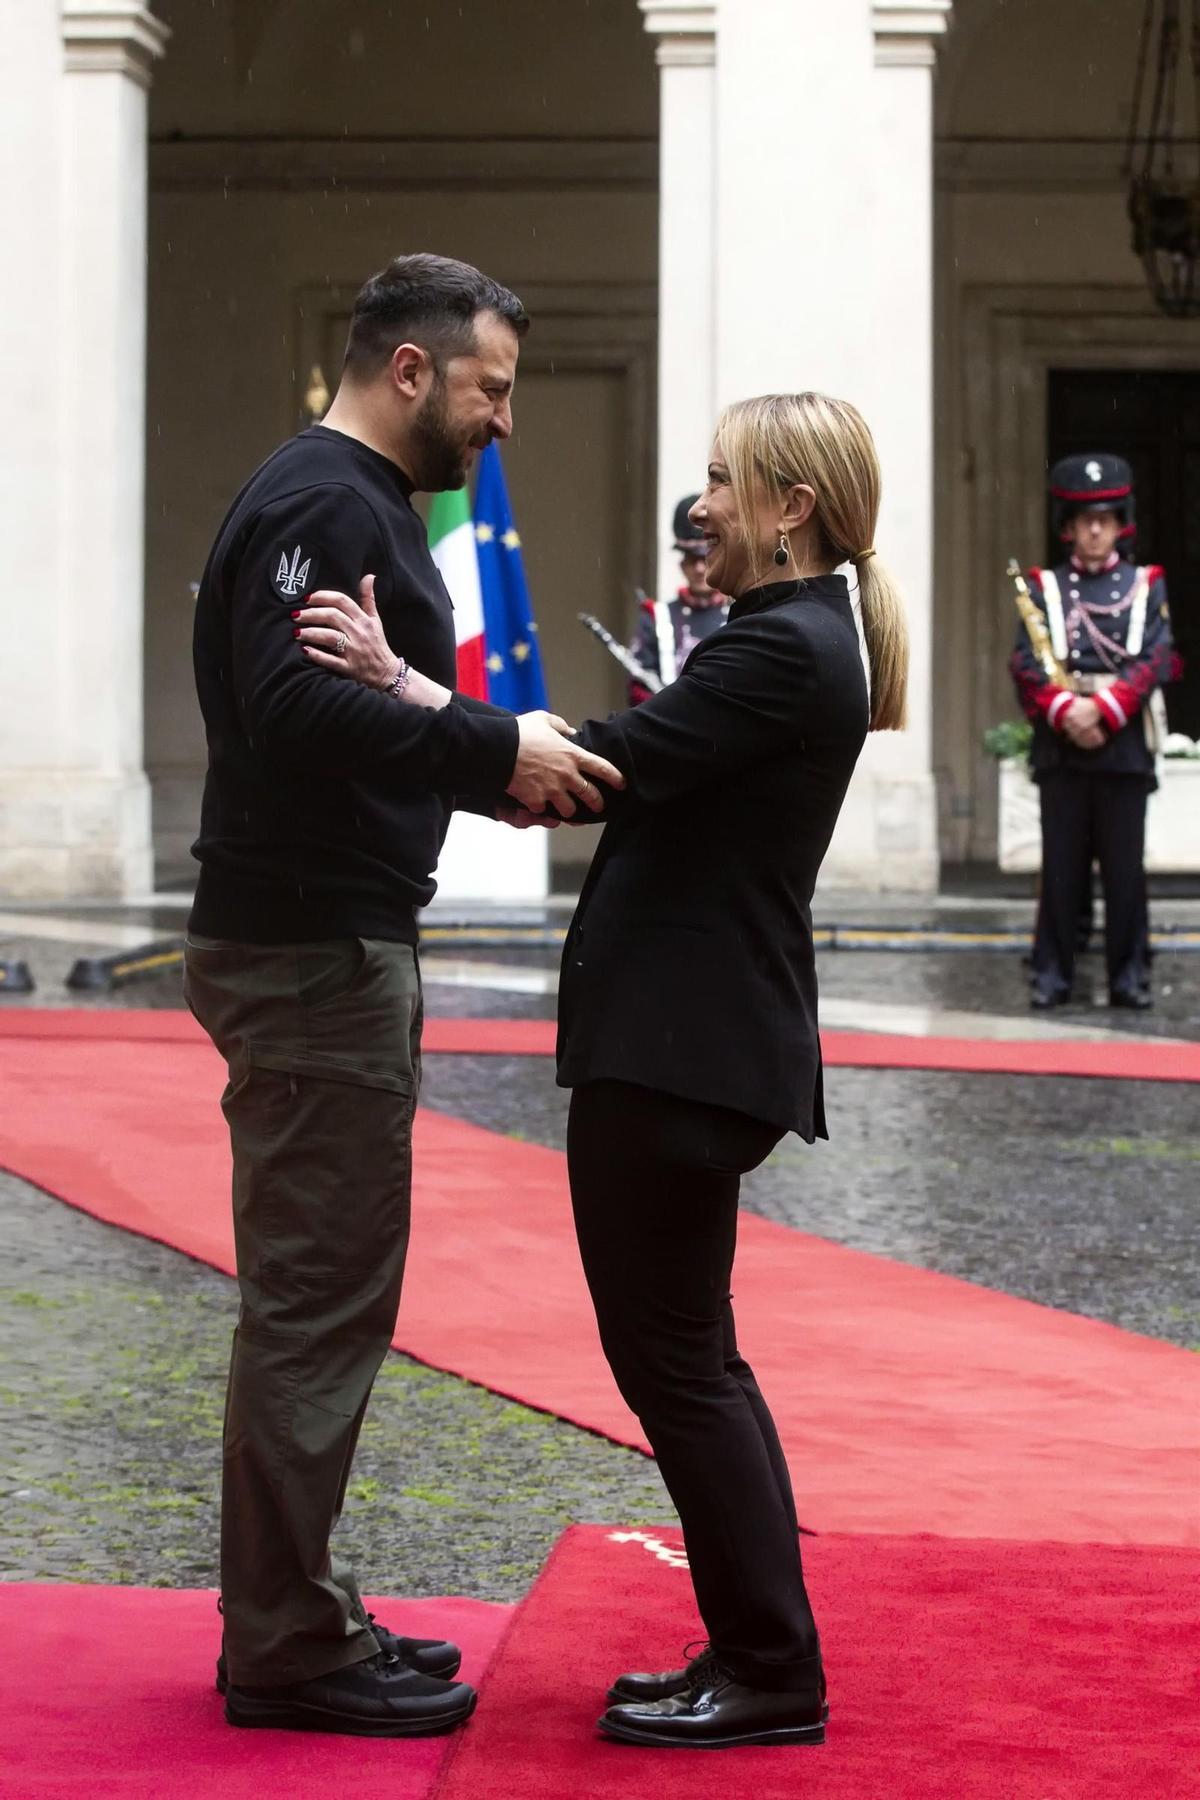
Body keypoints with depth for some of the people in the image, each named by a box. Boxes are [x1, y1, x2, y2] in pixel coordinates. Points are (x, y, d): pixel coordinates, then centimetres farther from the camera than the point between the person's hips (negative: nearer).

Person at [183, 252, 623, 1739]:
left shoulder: (356, 504, 20)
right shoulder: (325, 506, -15)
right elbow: (296, 707, -29)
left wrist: (502, 757, 6)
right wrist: (494, 748, -25)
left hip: (336, 942, 11)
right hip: (310, 950, -11)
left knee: (318, 1294, 15)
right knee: (316, 1296, -6)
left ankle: (293, 1613, 23)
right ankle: (285, 1647, 1)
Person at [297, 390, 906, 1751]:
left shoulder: (786, 650, -16)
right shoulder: (796, 636, 16)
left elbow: (614, 761, -22)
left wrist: (399, 682, -23)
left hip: (690, 1051, -11)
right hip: (688, 1039, 11)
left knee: (674, 1358, -4)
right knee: (686, 1356, 15)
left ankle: (773, 1676, 3)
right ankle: (754, 1653, 22)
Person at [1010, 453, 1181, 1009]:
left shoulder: (1145, 587, 9)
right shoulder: (1043, 588, 9)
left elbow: (1155, 661, -3)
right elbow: (1027, 664, -2)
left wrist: (1101, 710, -15)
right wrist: (1066, 713, -17)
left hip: (1124, 748, 0)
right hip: (1060, 748, 0)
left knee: (1125, 868, 2)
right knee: (1062, 867, 3)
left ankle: (1129, 974, 8)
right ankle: (1052, 973, 8)